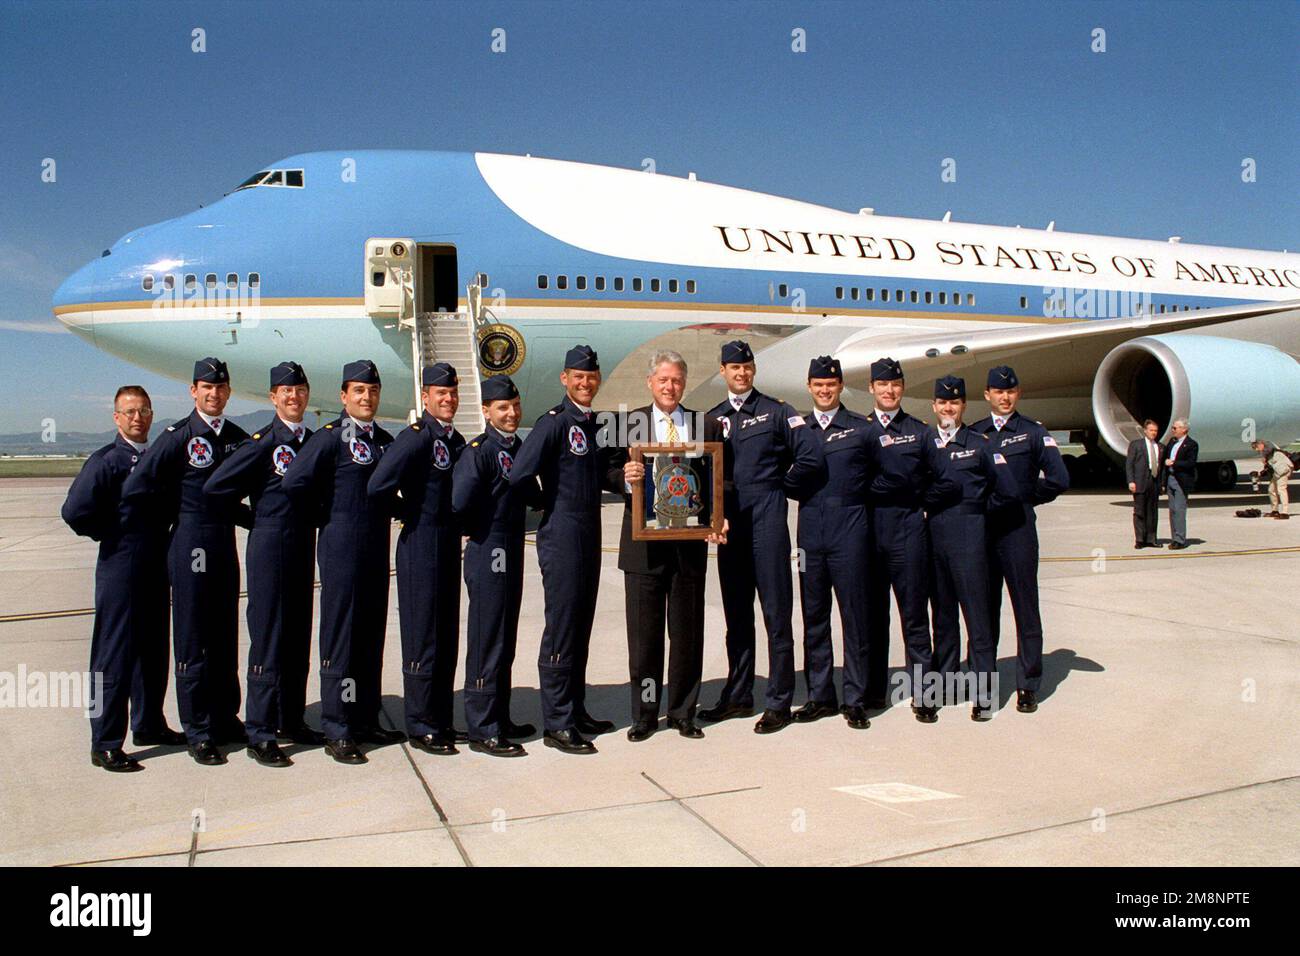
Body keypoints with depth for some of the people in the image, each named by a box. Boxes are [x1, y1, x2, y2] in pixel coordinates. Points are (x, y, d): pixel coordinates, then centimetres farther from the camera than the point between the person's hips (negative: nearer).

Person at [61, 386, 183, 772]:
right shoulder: (105, 461, -9)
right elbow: (74, 511, -20)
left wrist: (161, 540, 8)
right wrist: (112, 535, -9)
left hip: (156, 569, 7)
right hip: (119, 570, -7)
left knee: (154, 652, 16)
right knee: (115, 656, -2)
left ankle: (149, 725, 31)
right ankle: (105, 744, 7)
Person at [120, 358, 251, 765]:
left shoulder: (238, 438, 8)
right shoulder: (177, 437, -8)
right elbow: (134, 490, -11)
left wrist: (249, 518, 10)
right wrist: (155, 532, -3)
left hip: (226, 544, 6)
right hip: (191, 545, -5)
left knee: (225, 637, 12)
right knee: (193, 639, 1)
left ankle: (226, 719, 24)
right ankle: (198, 732, 9)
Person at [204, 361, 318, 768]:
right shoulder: (262, 441, -8)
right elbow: (215, 487, -12)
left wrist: (312, 517, 7)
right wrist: (256, 516, -2)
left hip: (304, 548, 6)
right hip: (270, 547, -6)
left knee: (299, 636, 13)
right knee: (268, 638, -3)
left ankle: (292, 720, 25)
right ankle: (260, 734, 4)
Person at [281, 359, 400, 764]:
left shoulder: (385, 440, 12)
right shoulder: (329, 437, -8)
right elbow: (293, 483, -17)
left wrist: (382, 516, 9)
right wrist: (326, 515, -6)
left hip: (377, 551, 7)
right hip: (342, 551, -6)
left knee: (372, 636, 12)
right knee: (340, 638, -1)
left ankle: (366, 721, 22)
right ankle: (337, 732, 7)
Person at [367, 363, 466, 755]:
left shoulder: (456, 440, 12)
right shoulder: (415, 437, -14)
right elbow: (378, 488, -25)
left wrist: (458, 521, 4)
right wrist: (411, 514, -10)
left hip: (449, 547, 8)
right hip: (421, 547, -8)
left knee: (447, 638, 13)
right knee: (422, 640, 0)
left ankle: (442, 721, 24)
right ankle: (421, 727, 11)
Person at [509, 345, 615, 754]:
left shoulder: (596, 425, 14)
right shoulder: (553, 422, -11)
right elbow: (518, 475, -20)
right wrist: (544, 504, -6)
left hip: (590, 535, 8)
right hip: (561, 536, -8)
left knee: (581, 627, 14)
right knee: (561, 627, -3)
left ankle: (576, 712, 25)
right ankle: (557, 724, 5)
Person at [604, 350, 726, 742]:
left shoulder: (708, 426, 7)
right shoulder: (629, 423, 4)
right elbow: (610, 474, 0)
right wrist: (625, 476, -22)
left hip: (690, 542, 1)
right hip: (644, 543, -1)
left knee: (687, 631, 10)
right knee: (644, 632, 6)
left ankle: (683, 712, 23)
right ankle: (644, 714, 18)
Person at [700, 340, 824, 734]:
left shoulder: (777, 411, 2)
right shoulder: (711, 419, 15)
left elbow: (810, 458, -6)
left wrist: (780, 489, 2)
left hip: (767, 519, -4)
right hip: (728, 523, 5)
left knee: (776, 612, -2)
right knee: (736, 614, 11)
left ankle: (779, 703, 5)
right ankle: (738, 697, 21)